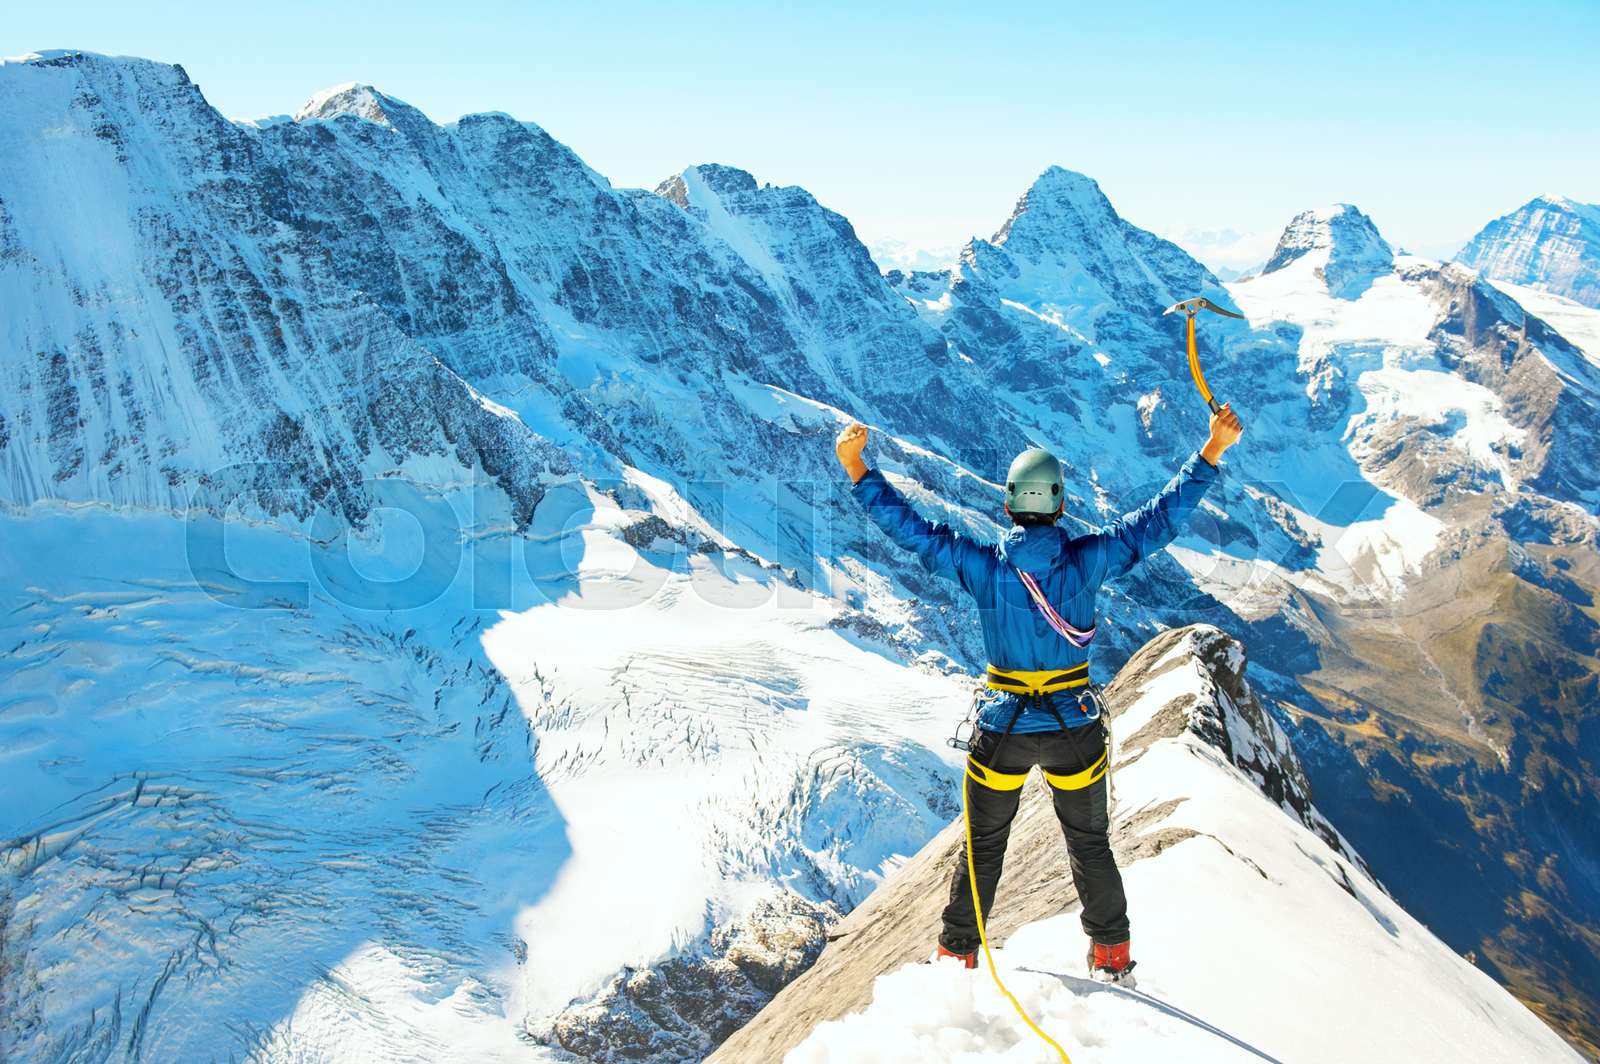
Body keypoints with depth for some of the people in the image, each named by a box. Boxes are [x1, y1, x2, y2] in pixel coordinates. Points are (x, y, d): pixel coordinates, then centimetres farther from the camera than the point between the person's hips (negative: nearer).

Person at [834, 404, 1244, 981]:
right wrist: (1211, 451, -8)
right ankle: (1112, 953, 34)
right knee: (1089, 842, 20)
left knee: (983, 846, 17)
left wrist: (857, 469, -6)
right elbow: (1163, 517, -10)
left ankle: (957, 953, 27)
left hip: (1003, 729, 0)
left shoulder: (982, 565, -13)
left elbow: (910, 526, -11)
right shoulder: (1086, 559, -13)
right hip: (1075, 726, 0)